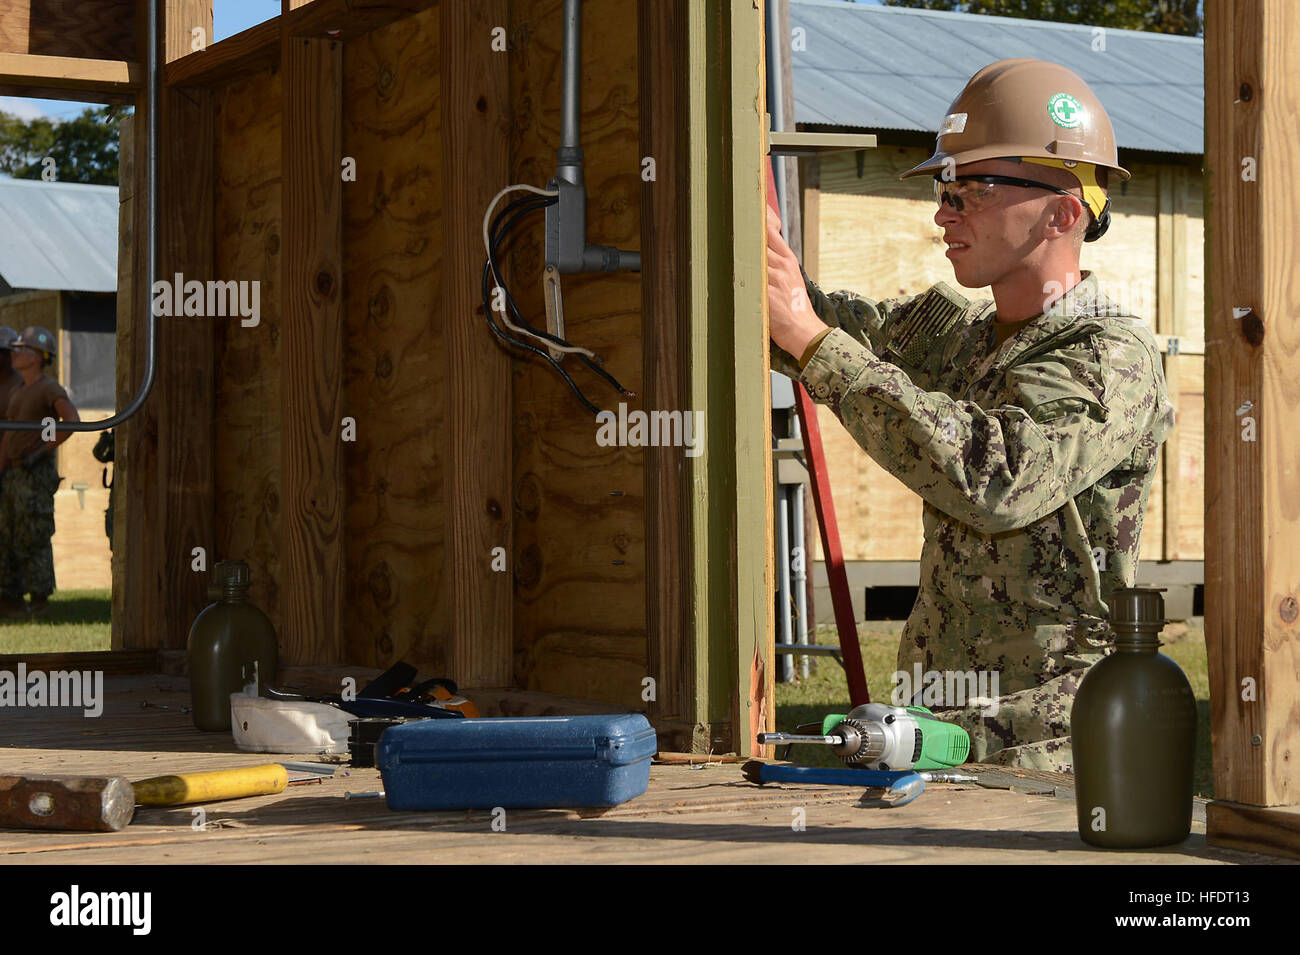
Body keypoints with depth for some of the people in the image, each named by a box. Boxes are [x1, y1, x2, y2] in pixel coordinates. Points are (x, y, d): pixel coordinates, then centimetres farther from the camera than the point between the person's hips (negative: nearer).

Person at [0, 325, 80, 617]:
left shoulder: (51, 389, -8)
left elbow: (73, 421, -26)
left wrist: (42, 450, -21)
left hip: (37, 476, -8)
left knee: (33, 539, -8)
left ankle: (40, 601, -2)